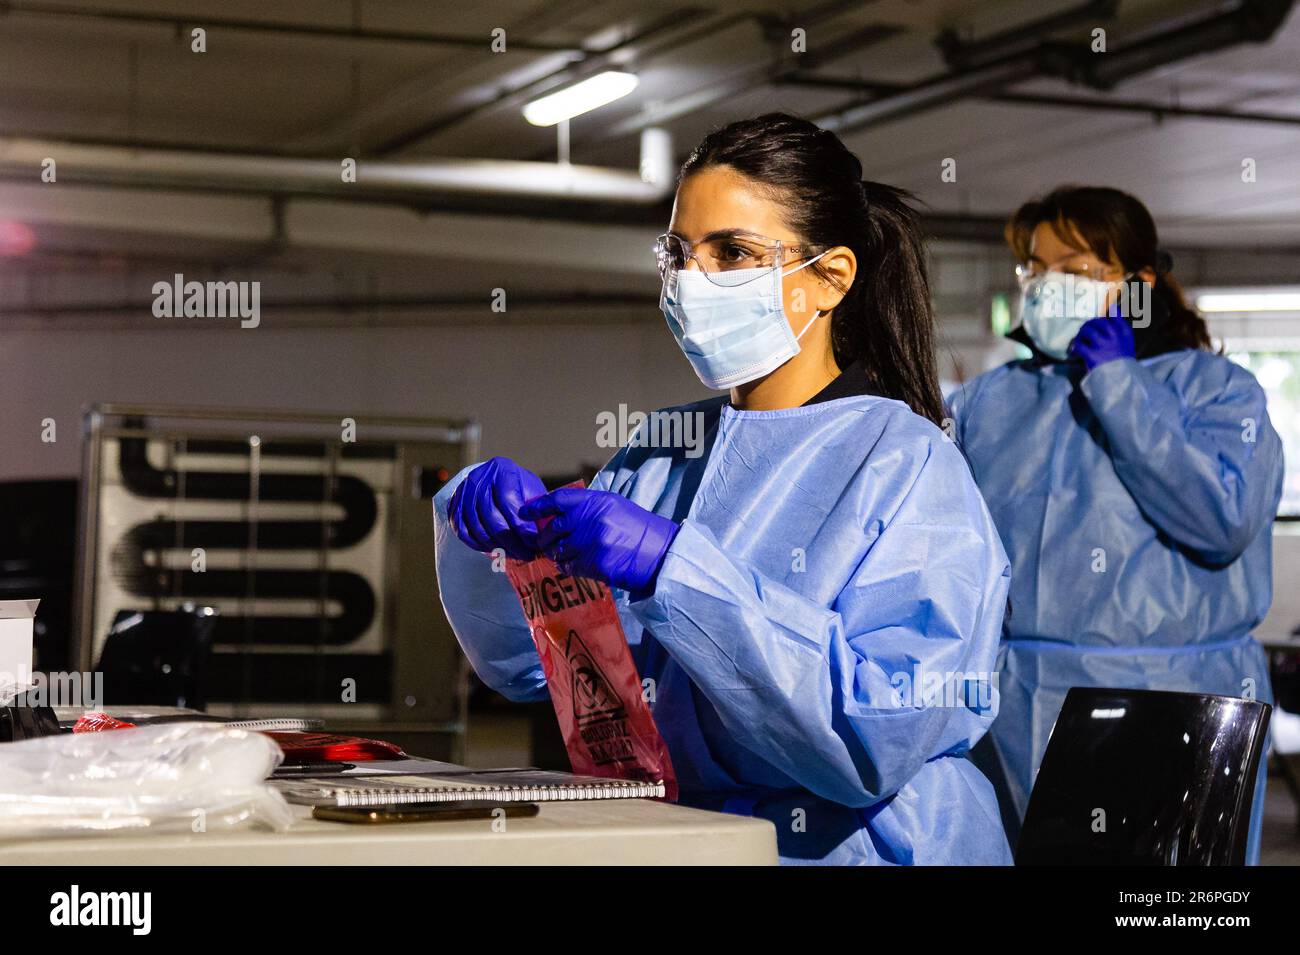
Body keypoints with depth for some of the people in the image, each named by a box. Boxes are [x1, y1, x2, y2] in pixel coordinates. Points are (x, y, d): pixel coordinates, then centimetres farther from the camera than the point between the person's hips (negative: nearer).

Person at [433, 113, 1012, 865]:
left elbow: (879, 741, -18)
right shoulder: (664, 454, 11)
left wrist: (676, 571, -22)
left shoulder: (908, 465, -6)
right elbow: (533, 660, 11)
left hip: (855, 846, -4)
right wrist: (491, 521, -6)